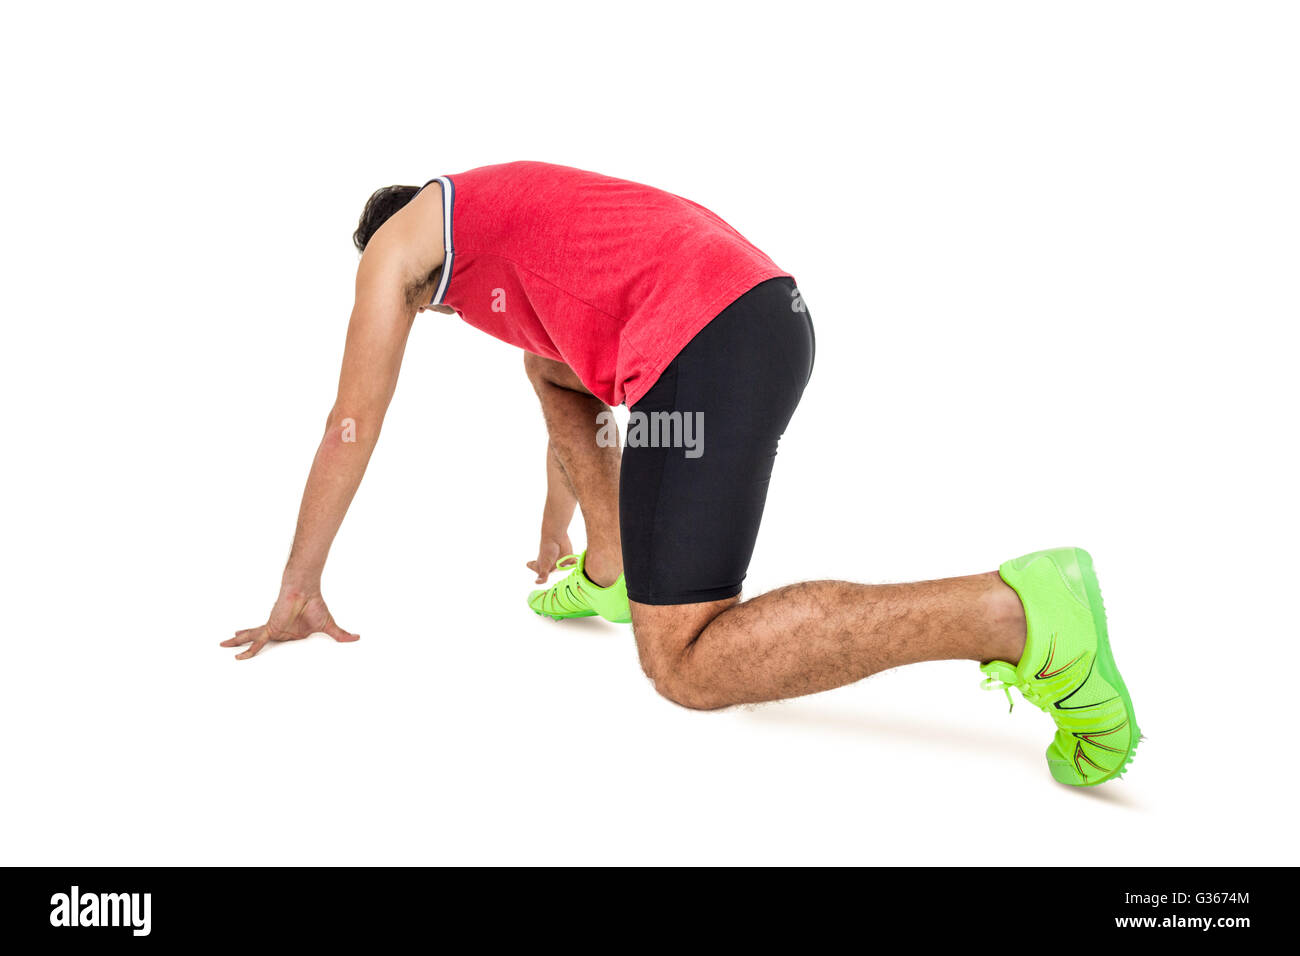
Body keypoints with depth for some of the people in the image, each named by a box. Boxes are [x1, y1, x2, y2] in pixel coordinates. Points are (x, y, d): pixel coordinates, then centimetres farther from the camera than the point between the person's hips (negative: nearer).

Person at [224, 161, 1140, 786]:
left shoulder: (396, 242, 16)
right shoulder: (513, 269, 38)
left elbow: (351, 426, 16)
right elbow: (569, 414, 47)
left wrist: (298, 593, 25)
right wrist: (555, 541, 59)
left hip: (704, 337, -10)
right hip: (769, 310, 10)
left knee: (688, 666, -10)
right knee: (563, 364, 36)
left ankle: (1023, 613, -19)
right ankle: (606, 573, 31)